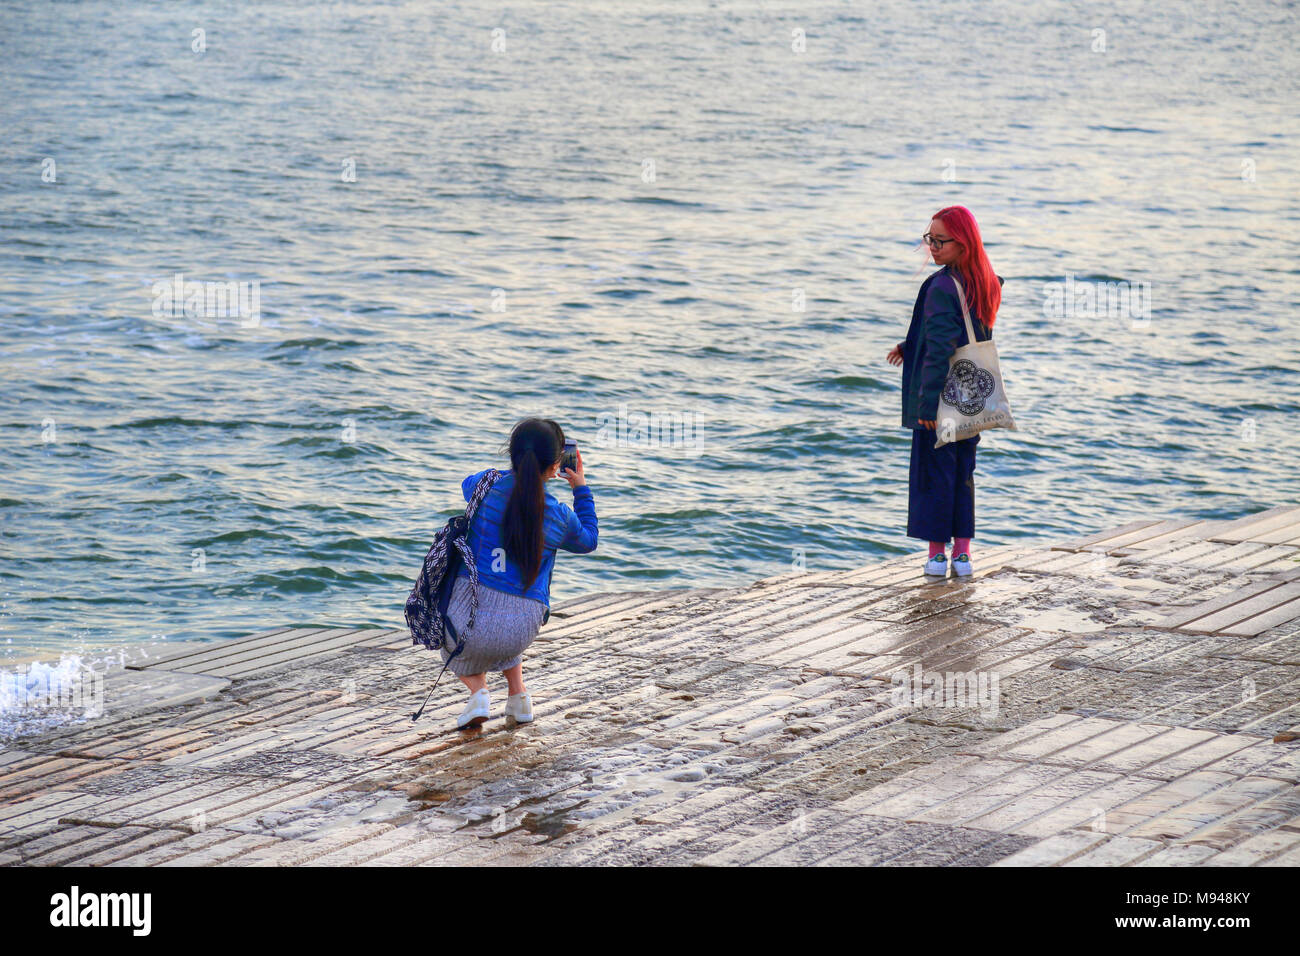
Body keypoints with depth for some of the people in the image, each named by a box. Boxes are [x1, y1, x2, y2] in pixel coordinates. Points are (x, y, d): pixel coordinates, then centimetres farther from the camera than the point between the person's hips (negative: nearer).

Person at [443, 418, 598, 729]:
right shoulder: (561, 517, -3)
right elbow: (588, 541, 22)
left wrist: (526, 469, 31)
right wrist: (581, 489, 29)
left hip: (470, 617, -1)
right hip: (522, 629, 2)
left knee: (458, 656, 36)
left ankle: (478, 691, 6)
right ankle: (518, 695, 27)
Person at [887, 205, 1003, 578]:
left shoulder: (942, 286, -19)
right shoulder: (984, 285, 6)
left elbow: (941, 349, -22)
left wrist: (928, 401, -20)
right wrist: (909, 346, 18)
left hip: (942, 394, -7)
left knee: (934, 470, 3)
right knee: (963, 471, 14)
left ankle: (937, 552, 6)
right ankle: (962, 552, 14)